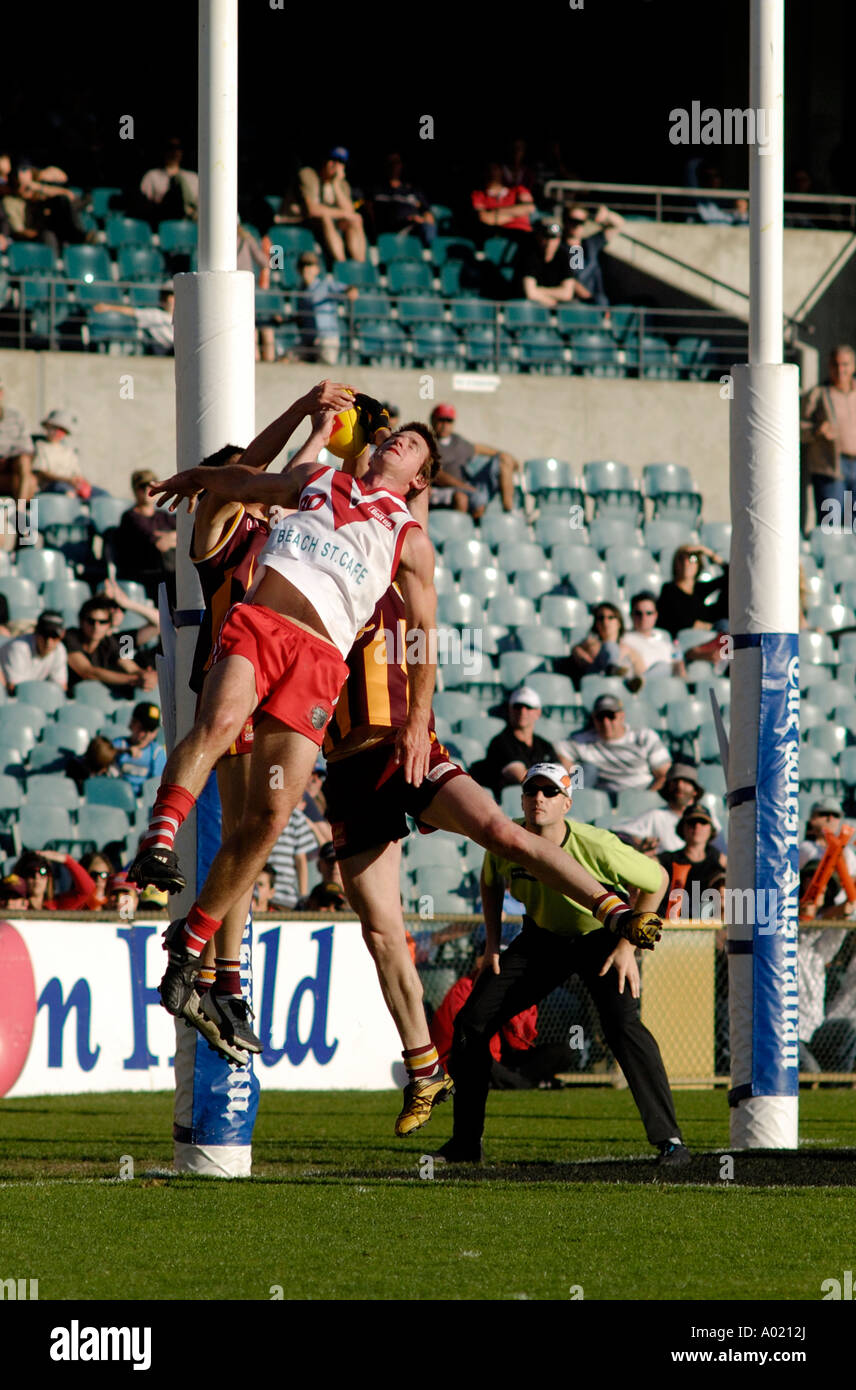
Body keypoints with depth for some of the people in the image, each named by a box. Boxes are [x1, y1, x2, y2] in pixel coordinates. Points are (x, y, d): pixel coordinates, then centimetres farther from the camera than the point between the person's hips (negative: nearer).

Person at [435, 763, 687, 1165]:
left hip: (601, 937, -5)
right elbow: (491, 882, 7)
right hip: (541, 938, 5)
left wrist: (627, 946, -17)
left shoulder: (596, 847, -32)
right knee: (471, 1022, -3)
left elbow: (657, 879, -15)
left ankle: (668, 1139, -23)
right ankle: (465, 1142, 11)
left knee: (621, 1024, -29)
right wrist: (492, 943, 1)